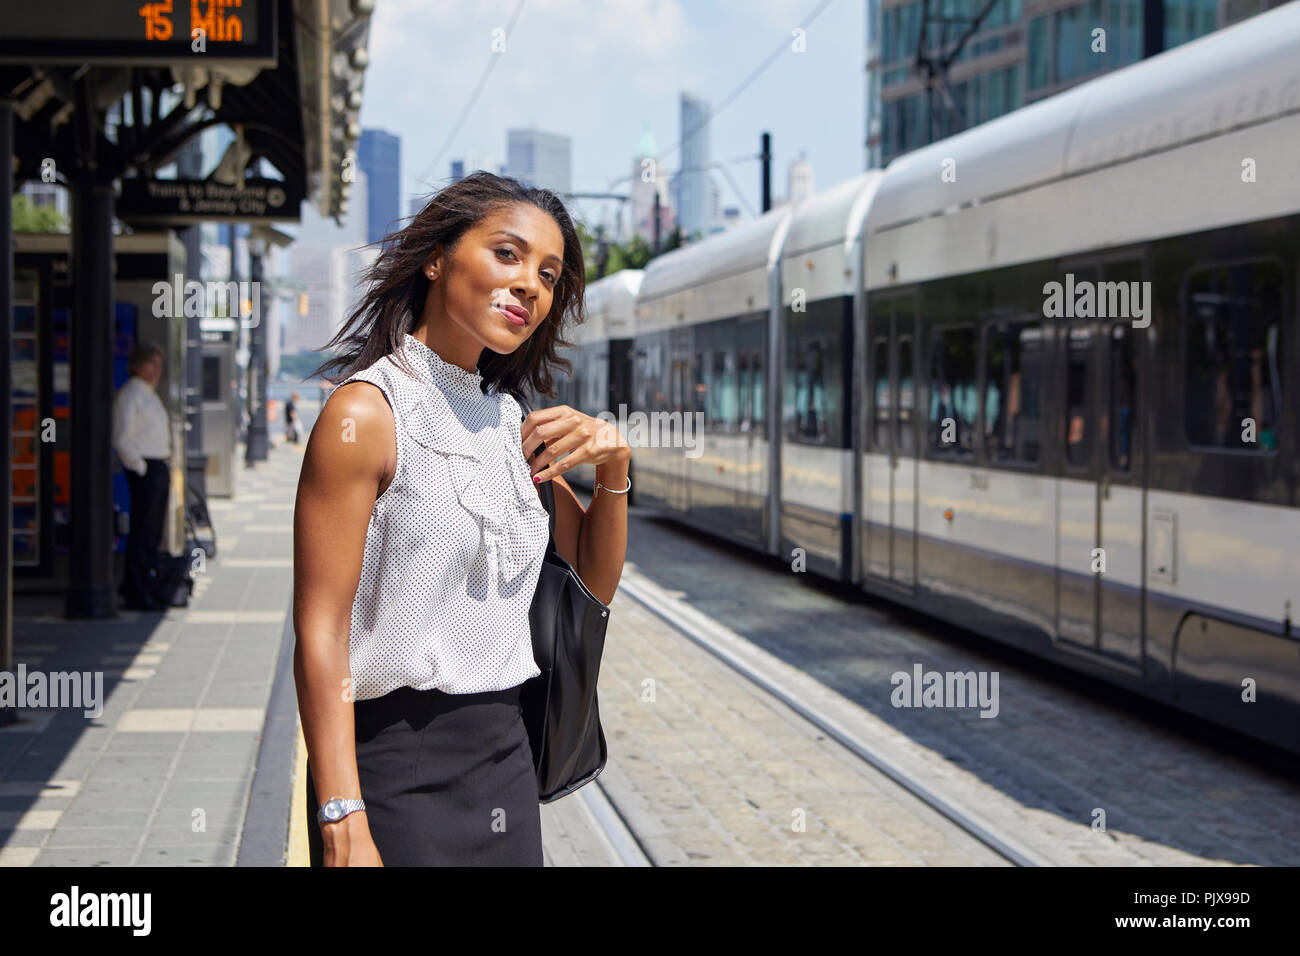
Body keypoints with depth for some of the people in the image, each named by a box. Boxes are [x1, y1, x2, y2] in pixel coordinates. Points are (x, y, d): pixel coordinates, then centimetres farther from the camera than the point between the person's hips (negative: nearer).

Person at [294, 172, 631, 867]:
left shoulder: (509, 420, 11)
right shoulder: (367, 412, -12)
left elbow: (596, 581, 18)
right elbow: (319, 632, -17)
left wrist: (612, 466, -1)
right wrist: (344, 828, -23)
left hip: (506, 756, 7)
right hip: (399, 767, -7)